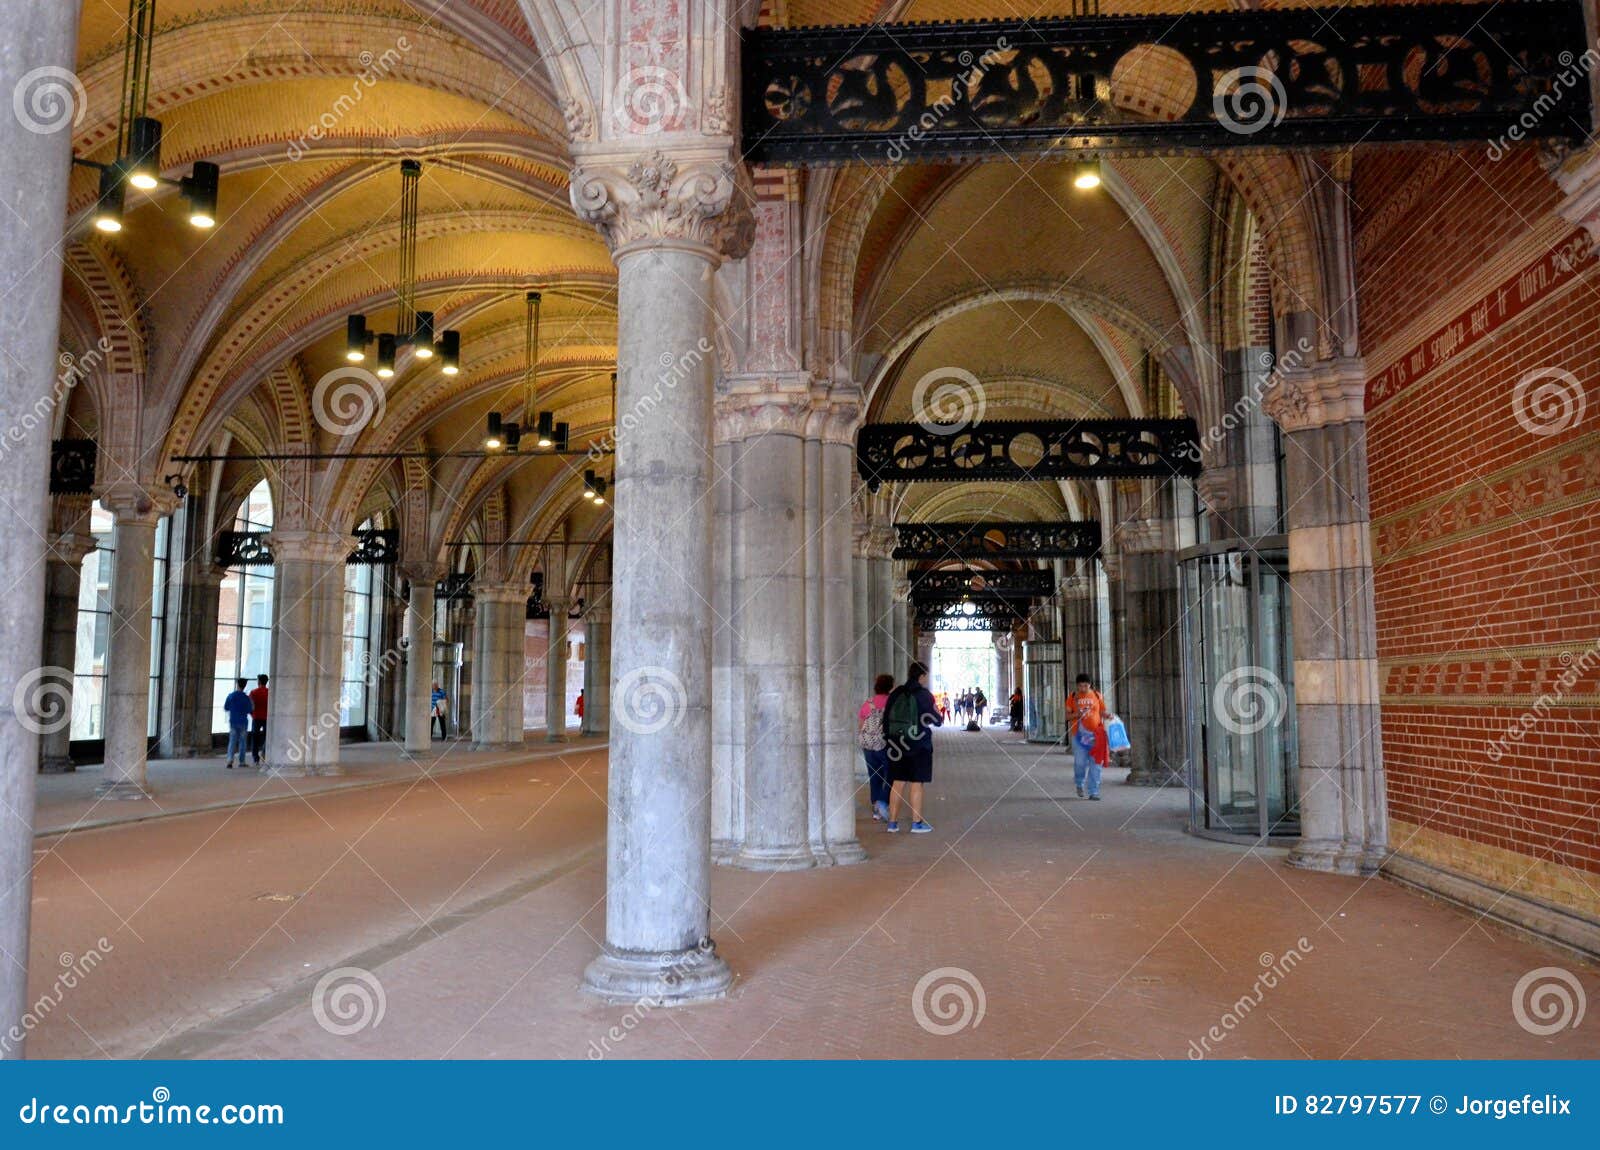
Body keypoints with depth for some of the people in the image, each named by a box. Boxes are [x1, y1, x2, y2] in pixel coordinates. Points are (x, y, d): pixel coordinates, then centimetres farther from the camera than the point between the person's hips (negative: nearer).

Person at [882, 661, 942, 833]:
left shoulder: (896, 693, 5)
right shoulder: (924, 695, -9)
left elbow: (886, 717, 7)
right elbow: (937, 721, -5)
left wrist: (889, 738, 13)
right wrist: (938, 714, 16)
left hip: (897, 743, 5)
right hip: (919, 743, -4)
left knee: (898, 782, 9)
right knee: (917, 783, 2)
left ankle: (892, 822, 11)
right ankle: (917, 823, 4)